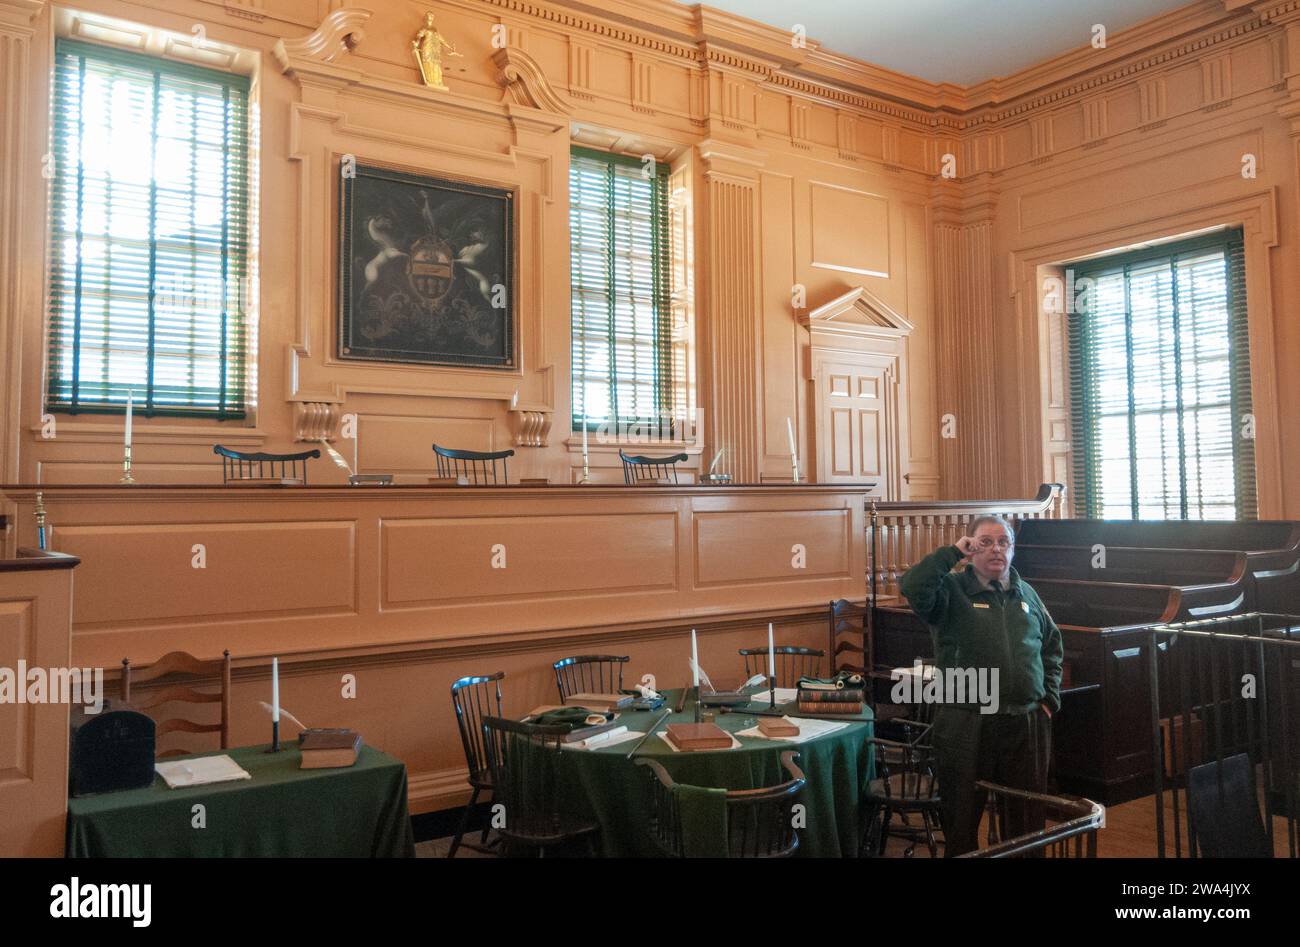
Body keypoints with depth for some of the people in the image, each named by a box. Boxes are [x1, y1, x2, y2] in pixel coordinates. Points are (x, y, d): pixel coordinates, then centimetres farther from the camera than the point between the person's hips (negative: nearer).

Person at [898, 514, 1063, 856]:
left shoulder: (1027, 594, 12)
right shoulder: (952, 590, -5)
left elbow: (1052, 645, 23)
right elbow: (912, 587, -26)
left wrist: (1050, 697, 13)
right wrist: (952, 553, -18)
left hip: (1026, 723, 5)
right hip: (966, 725, -4)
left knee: (1029, 819, 15)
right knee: (962, 818, 8)